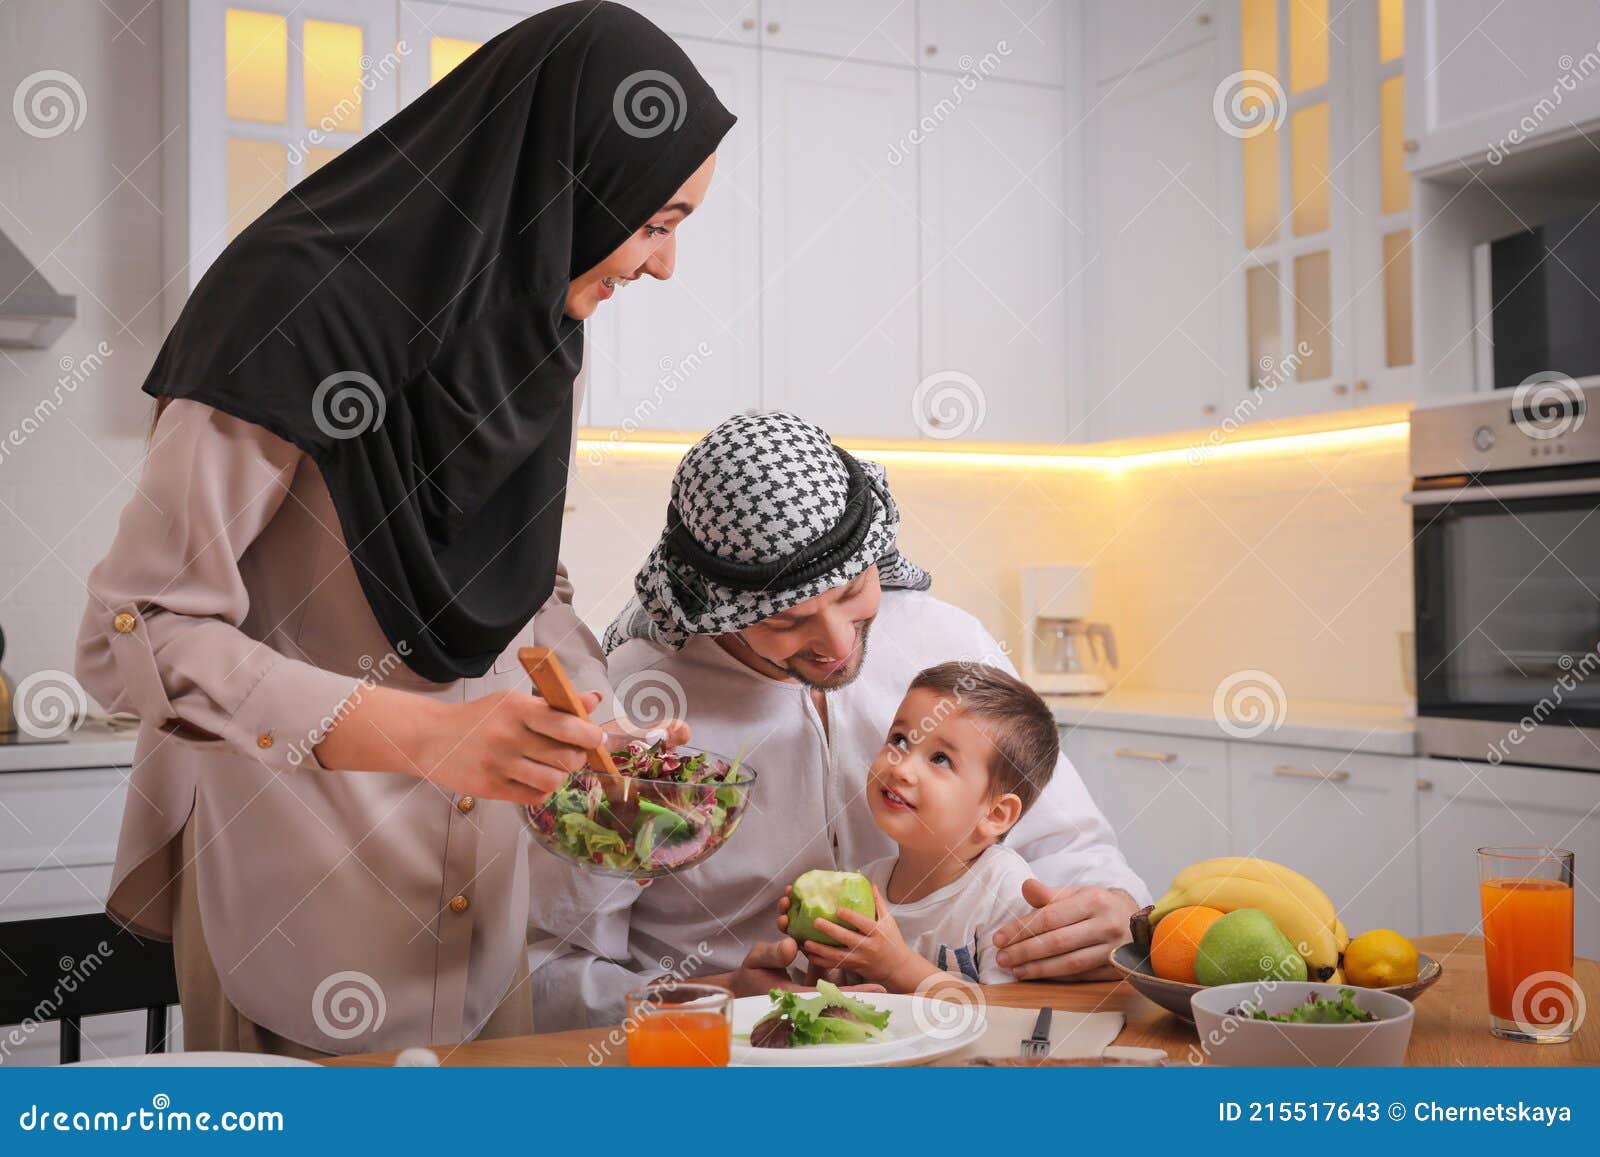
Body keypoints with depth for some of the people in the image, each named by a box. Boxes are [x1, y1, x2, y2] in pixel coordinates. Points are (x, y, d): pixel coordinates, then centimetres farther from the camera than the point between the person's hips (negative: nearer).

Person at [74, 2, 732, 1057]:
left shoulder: (538, 342, 3)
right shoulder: (304, 308, -20)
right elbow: (133, 634, -22)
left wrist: (605, 730, -3)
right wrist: (420, 732, -32)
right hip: (302, 884, -7)